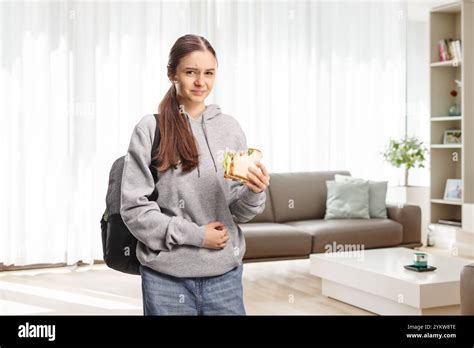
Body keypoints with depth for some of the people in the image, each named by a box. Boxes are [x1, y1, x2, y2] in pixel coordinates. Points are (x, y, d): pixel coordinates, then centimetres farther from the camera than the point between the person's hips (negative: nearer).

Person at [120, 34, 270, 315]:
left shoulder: (230, 128, 4)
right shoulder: (150, 129, -7)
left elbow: (239, 212, 6)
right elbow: (134, 207, -7)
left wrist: (255, 192, -14)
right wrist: (195, 234, -13)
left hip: (225, 272, 3)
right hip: (167, 276, -3)